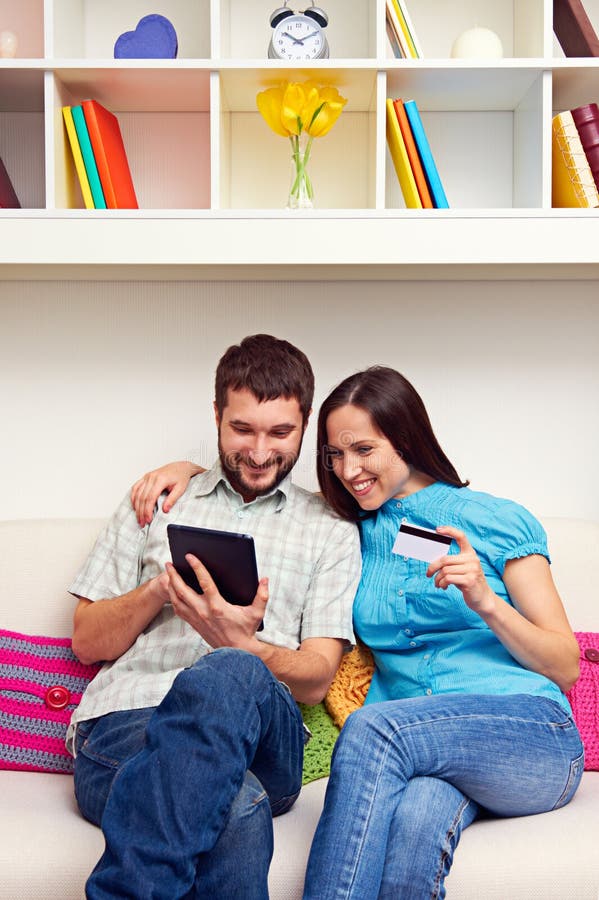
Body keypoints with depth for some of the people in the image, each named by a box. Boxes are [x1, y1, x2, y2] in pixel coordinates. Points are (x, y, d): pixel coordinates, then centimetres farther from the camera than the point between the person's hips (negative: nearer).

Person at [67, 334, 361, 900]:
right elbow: (87, 641, 17)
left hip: (262, 743, 1)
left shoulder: (332, 533, 17)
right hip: (121, 723, -1)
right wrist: (161, 587, -4)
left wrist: (240, 644, -16)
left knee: (226, 677, -39)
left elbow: (316, 679, 7)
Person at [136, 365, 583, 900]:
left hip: (532, 741, -2)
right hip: (424, 753, 2)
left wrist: (486, 603, -13)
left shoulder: (497, 520, 5)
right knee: (416, 819, -37)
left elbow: (565, 667, 3)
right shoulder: (351, 533, 17)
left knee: (373, 726, -33)